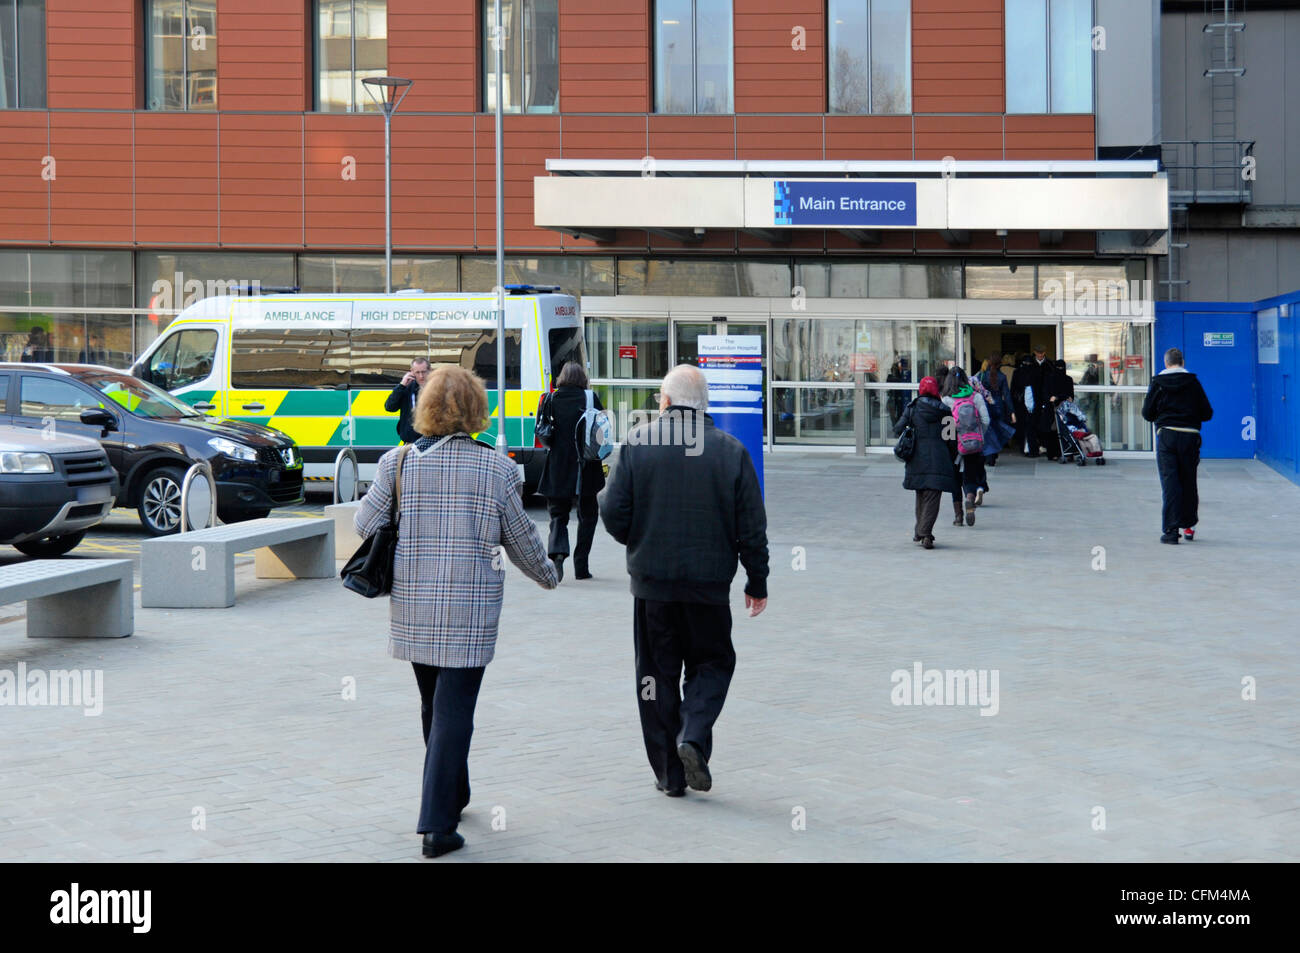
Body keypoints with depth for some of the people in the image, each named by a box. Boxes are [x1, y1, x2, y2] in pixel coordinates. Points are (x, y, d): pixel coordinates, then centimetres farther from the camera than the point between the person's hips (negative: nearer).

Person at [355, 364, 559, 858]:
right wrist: (547, 575, 23)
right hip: (471, 607, -3)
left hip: (412, 606, 3)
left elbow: (366, 525, 3)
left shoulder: (398, 461, -2)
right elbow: (520, 536, 4)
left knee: (433, 704, 20)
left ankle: (451, 798, 36)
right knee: (454, 709, -1)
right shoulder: (496, 467, -5)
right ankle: (438, 824, -5)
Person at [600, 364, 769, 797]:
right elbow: (752, 526, 0)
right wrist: (757, 582, 10)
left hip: (652, 582, 0)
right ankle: (693, 737, -7)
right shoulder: (731, 451, -2)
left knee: (657, 673, 10)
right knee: (712, 663, 16)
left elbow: (613, 513, -6)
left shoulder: (637, 442, -5)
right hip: (709, 583, 0)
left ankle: (669, 772, 11)